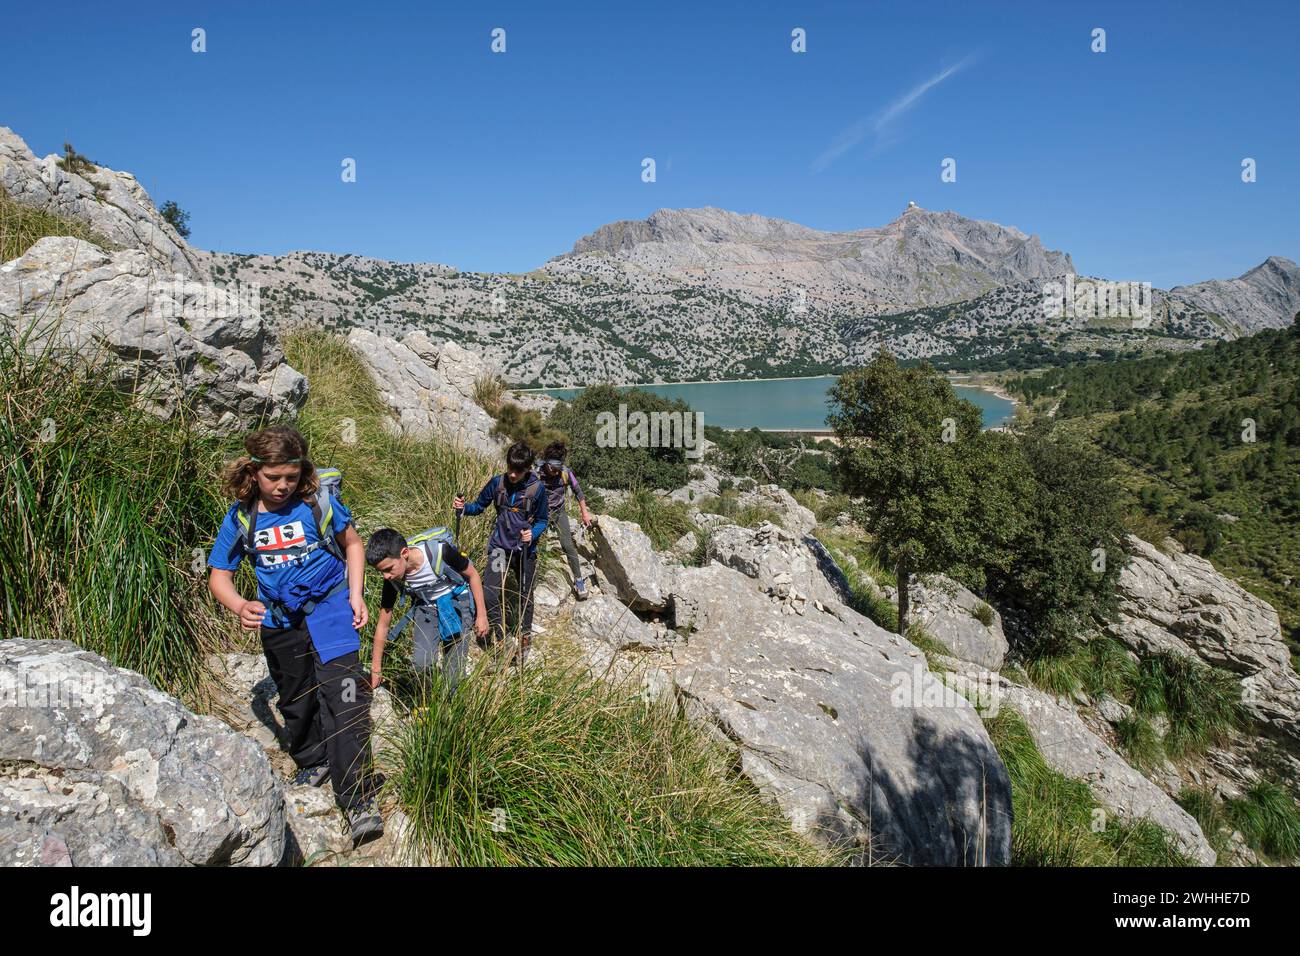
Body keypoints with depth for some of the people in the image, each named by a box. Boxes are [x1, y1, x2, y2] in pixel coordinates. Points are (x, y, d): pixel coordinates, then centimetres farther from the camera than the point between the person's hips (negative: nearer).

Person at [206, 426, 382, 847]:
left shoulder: (318, 502, -12)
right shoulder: (240, 517, -6)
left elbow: (352, 544, 3)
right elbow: (219, 576, -2)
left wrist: (356, 594, -6)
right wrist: (240, 607, -24)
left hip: (329, 607, -4)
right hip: (279, 620, 4)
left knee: (342, 696, -17)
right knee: (295, 701, 21)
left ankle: (359, 802, -11)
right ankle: (312, 763, 48)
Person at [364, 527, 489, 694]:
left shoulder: (439, 551, -32)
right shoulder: (393, 578, -19)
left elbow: (473, 574, -13)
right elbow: (383, 624, -6)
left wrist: (481, 615, -9)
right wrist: (376, 669, 0)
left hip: (457, 602, -3)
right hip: (426, 607, 3)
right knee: (421, 663, -18)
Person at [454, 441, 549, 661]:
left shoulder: (537, 488, -12)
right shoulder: (497, 482, -7)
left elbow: (542, 520, -1)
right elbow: (479, 506, 5)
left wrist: (533, 533, -22)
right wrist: (464, 507, -16)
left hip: (525, 550, -1)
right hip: (500, 546, 1)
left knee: (525, 597, 14)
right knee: (490, 594, -14)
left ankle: (525, 638, 37)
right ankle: (500, 638, 6)